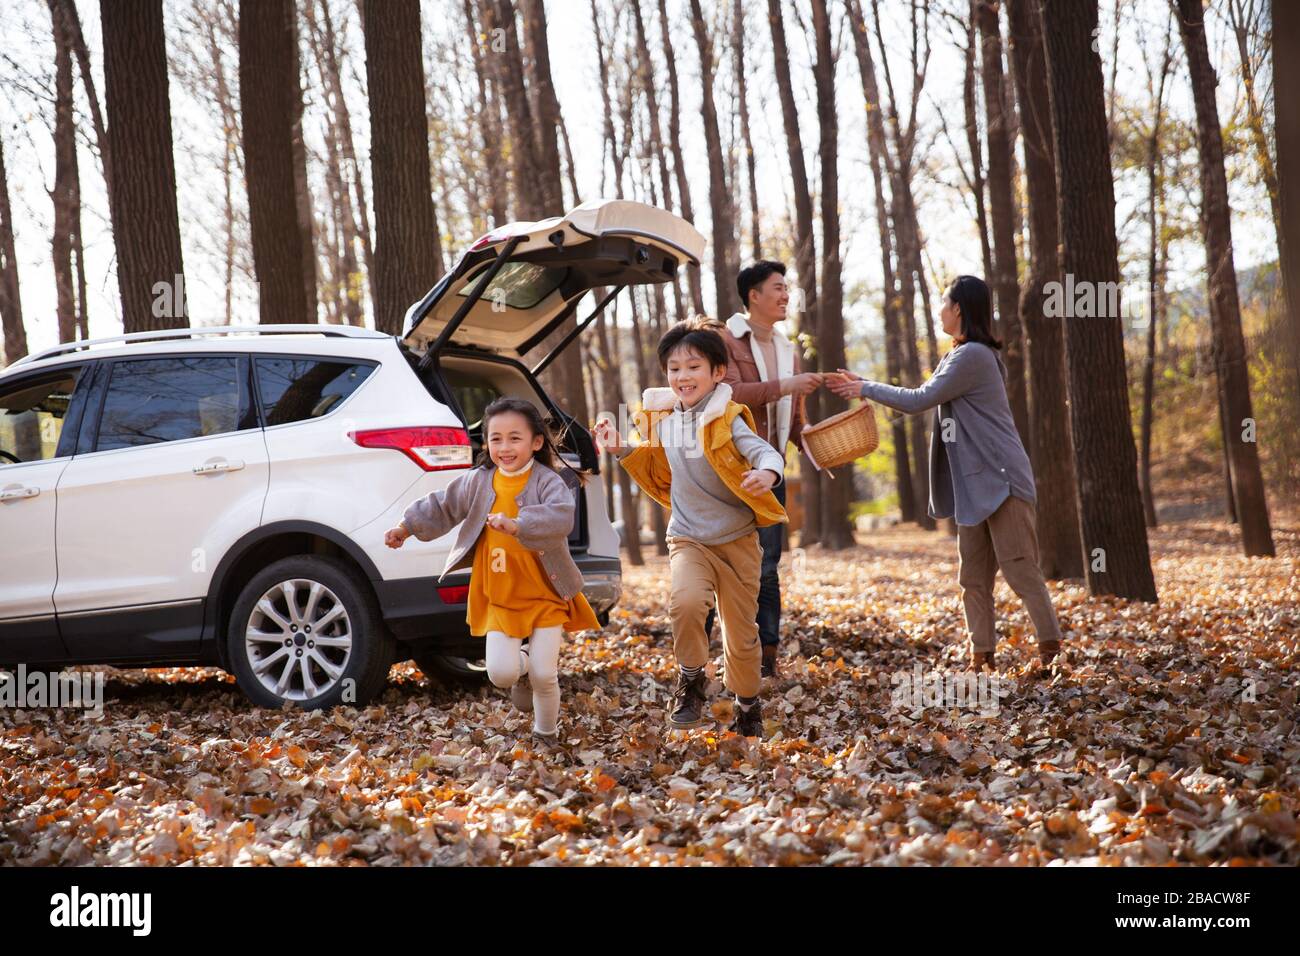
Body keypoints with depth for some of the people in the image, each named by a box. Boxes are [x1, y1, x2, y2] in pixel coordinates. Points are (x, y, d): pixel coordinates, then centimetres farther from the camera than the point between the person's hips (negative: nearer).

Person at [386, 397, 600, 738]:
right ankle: (521, 664, 27)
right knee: (500, 673, -9)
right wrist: (407, 526, 6)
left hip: (545, 595, -3)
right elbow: (442, 506, 14)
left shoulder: (547, 482, -14)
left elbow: (560, 517, -34)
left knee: (544, 676, -4)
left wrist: (516, 525, -47)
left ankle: (546, 733, 22)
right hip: (498, 598, 3)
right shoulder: (477, 482, 0)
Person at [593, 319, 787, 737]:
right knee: (686, 601, -28)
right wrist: (622, 449, 7)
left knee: (742, 634, 8)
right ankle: (691, 680, -4)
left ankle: (748, 706, 33)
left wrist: (767, 473, -47)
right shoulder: (661, 418, 2)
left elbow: (766, 453, -25)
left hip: (737, 539, -2)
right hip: (688, 539, 2)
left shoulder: (727, 420, -14)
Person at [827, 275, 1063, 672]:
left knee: (1020, 570, -11)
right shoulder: (962, 356, 18)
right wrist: (865, 386, 17)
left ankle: (1052, 651, -11)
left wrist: (867, 389, -1)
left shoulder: (973, 356, -14)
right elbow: (923, 398, 21)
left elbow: (918, 401, -12)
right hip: (976, 487, 10)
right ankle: (981, 658, 8)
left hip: (1001, 481, -10)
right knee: (974, 578, 7)